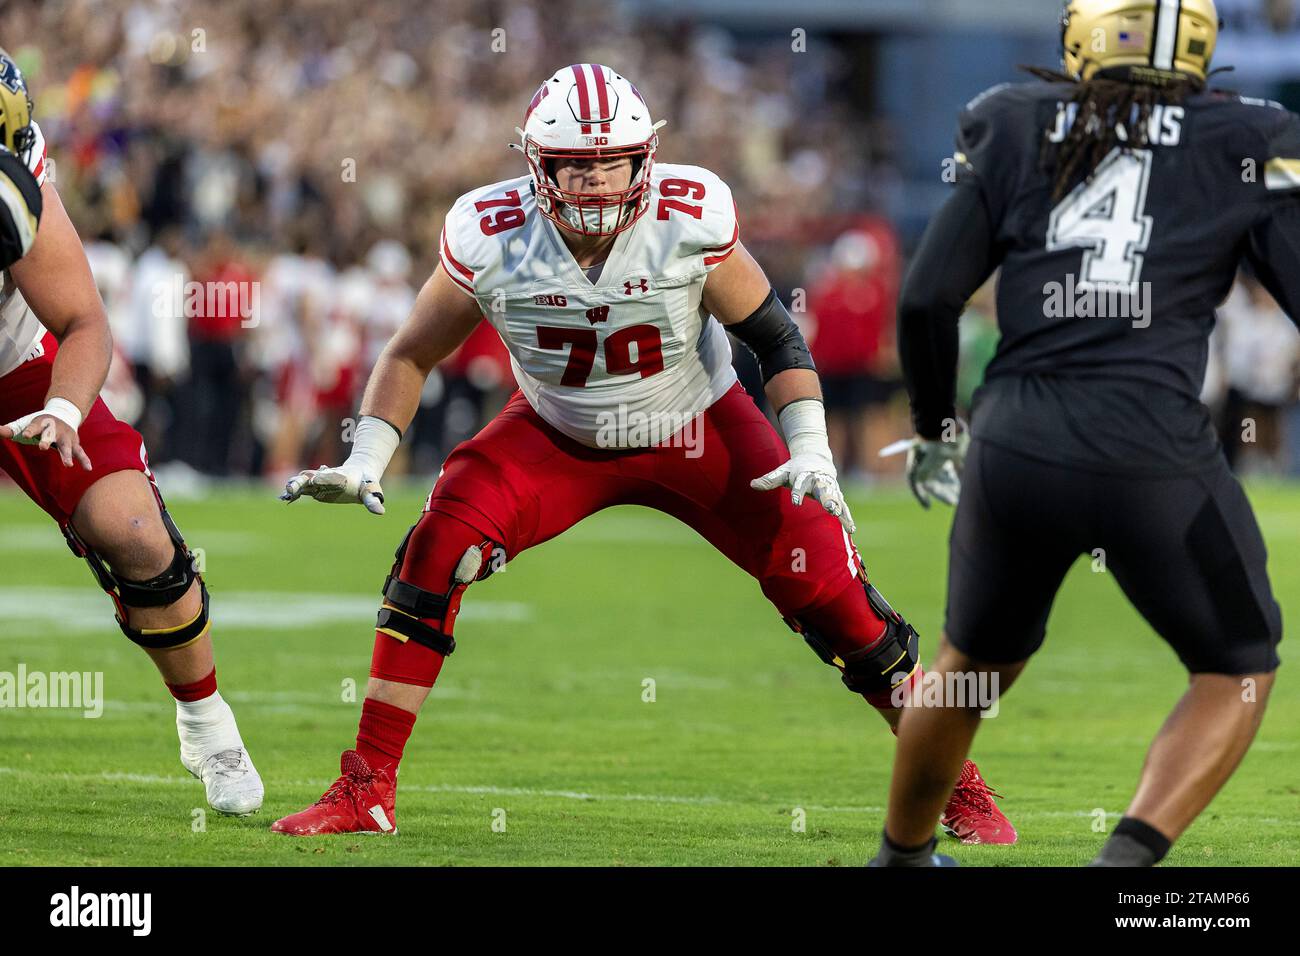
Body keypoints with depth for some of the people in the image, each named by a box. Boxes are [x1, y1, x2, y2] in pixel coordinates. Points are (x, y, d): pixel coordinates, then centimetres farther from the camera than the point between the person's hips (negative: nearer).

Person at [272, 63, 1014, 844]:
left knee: (824, 581, -12)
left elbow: (776, 336, -12)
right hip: (559, 438, 1)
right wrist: (364, 467, -19)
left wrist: (811, 454, -22)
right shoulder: (492, 236, -23)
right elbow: (414, 354, -9)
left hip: (698, 430, -1)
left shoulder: (691, 217, -26)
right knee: (437, 550, -21)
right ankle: (367, 792, -12)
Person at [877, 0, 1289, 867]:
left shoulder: (1015, 129, 11)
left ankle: (902, 856, 45)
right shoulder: (1243, 144, 7)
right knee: (1238, 673, 19)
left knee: (977, 663, 29)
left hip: (1017, 446, 3)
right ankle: (1129, 859, -4)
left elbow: (927, 299, 9)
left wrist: (934, 429, 23)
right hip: (1155, 456, -3)